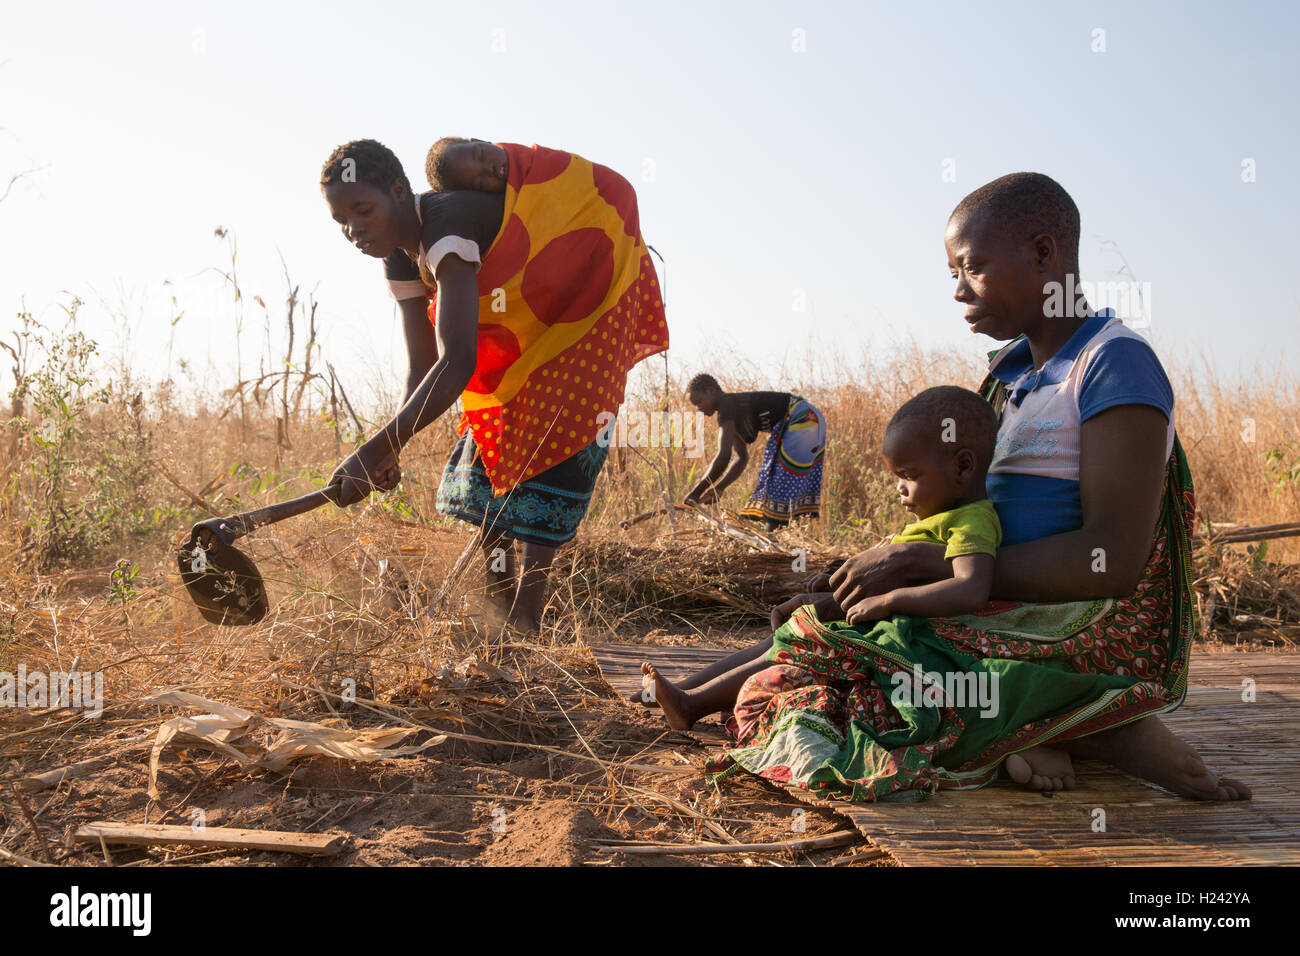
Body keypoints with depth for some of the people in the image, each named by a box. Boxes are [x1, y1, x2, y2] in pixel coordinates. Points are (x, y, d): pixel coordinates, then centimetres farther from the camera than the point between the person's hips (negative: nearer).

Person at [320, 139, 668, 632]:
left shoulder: (448, 224, -36)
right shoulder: (402, 256, -8)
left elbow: (457, 361, -48)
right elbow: (422, 366, -8)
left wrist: (376, 448, -52)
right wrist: (392, 448, -24)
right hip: (524, 322, 9)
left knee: (552, 440, -17)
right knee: (491, 425, 7)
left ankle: (526, 616, -16)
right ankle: (499, 606, 19)